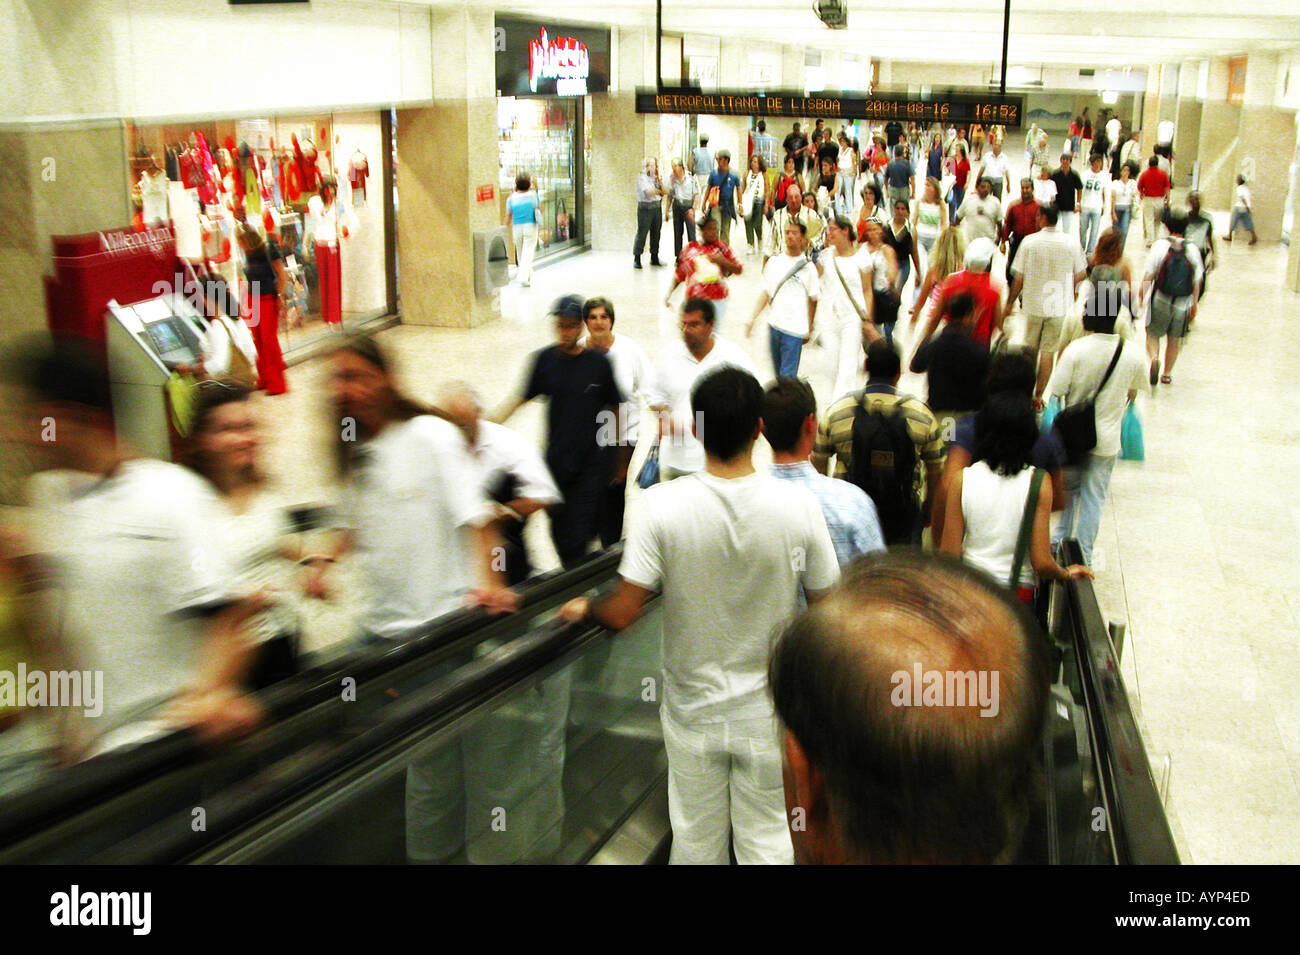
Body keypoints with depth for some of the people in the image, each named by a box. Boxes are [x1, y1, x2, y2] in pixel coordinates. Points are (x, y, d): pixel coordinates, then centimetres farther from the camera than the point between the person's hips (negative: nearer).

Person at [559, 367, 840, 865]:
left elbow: (620, 614, -17)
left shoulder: (662, 505, -18)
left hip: (693, 711, 0)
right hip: (767, 712, 0)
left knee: (695, 842, 18)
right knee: (768, 842, 16)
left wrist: (583, 609, 4)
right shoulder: (799, 505, -15)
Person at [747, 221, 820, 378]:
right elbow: (765, 292, 12)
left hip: (795, 329, -4)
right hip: (774, 324, 4)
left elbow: (813, 300, 5)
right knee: (777, 371, 13)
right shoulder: (774, 261, 8)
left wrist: (809, 330, 6)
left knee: (787, 376, -8)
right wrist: (753, 318, 5)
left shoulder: (808, 266, -1)